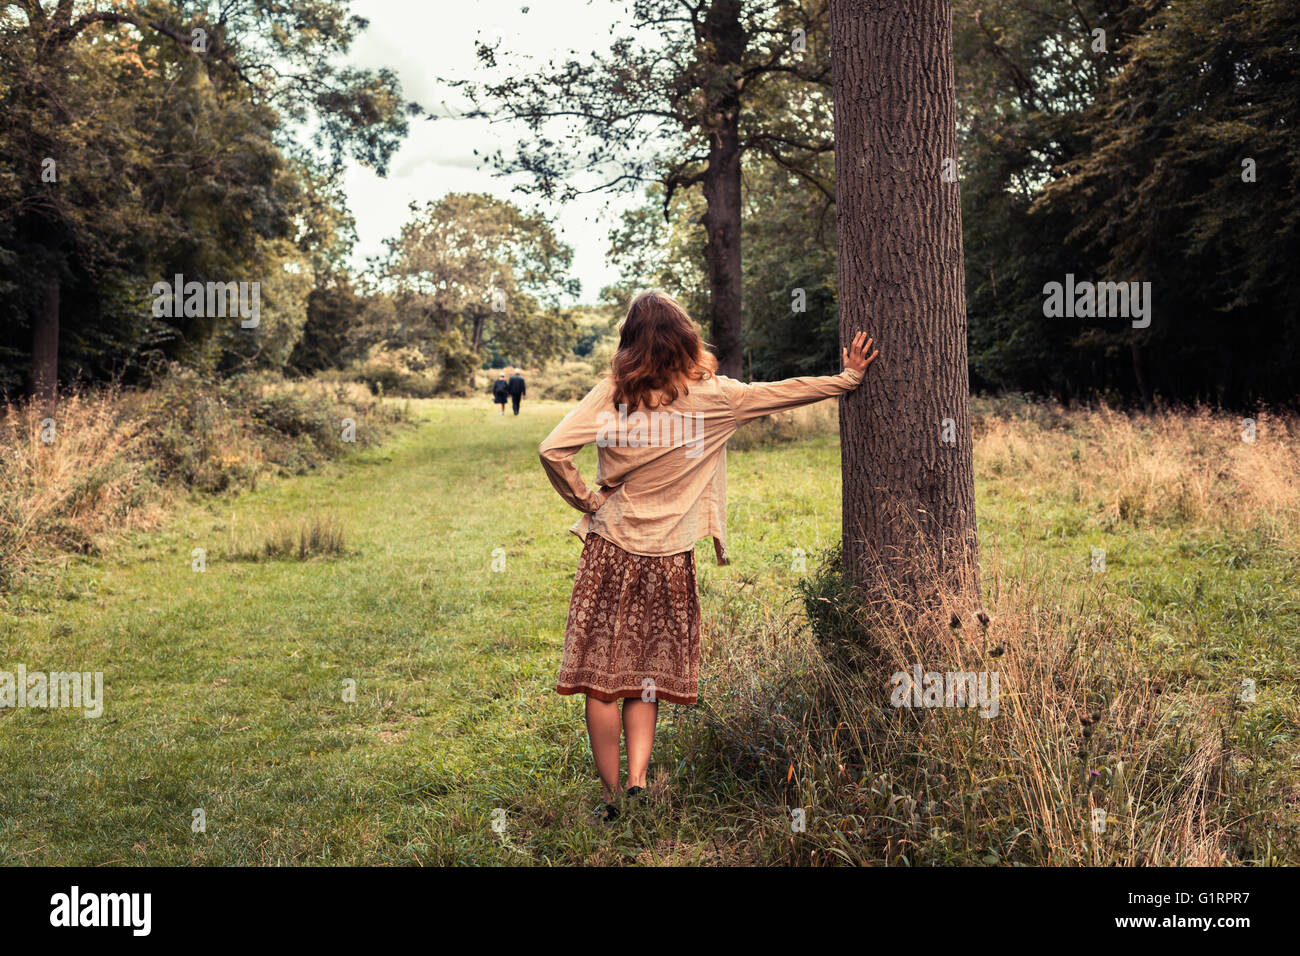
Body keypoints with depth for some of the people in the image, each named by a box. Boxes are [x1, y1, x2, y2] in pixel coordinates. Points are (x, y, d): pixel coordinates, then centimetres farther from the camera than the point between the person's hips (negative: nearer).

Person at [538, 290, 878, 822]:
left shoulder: (612, 392, -5)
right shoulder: (711, 397, -4)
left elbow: (552, 450, -13)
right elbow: (785, 392, 7)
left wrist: (585, 500, 0)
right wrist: (848, 379, 19)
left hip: (609, 549, 0)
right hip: (668, 558, 1)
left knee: (601, 676, 6)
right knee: (648, 677, 12)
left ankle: (611, 795, 10)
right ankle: (637, 781, -2)